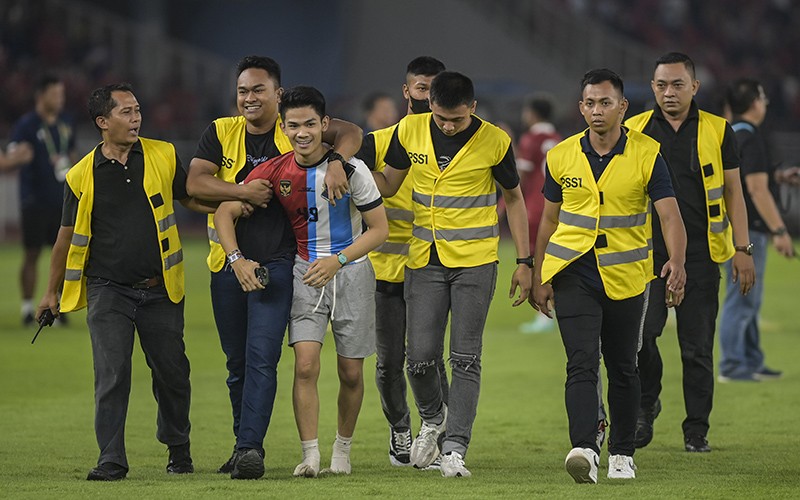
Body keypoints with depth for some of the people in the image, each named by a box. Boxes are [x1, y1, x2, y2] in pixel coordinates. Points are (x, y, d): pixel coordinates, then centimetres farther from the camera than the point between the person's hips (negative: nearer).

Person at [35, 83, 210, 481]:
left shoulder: (163, 157, 4)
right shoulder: (82, 176, 0)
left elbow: (191, 197, 18)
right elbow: (68, 236, 9)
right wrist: (51, 292, 13)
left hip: (159, 290, 2)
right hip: (108, 290, -2)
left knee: (172, 373, 7)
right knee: (111, 375, -9)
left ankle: (178, 449, 28)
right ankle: (111, 460, -3)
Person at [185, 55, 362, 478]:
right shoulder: (221, 133, 4)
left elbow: (350, 133, -5)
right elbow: (195, 183, -6)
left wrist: (336, 163, -24)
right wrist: (243, 191, -18)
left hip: (276, 264, -3)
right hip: (227, 264, 4)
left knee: (262, 357, -14)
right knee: (237, 362, 13)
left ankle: (251, 447, -16)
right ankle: (243, 442, 25)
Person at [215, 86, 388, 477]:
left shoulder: (351, 168, -14)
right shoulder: (274, 172, -7)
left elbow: (380, 228, -9)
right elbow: (225, 213, 1)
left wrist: (338, 260, -21)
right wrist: (237, 259, -13)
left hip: (351, 272, -1)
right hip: (305, 270, 1)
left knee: (351, 373, 6)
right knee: (305, 365, -15)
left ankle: (343, 451, 25)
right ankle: (310, 456, -12)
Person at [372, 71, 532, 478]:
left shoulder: (494, 142, -7)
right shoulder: (410, 131, -1)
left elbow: (513, 198, 5)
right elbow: (388, 184, 10)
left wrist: (524, 262, 4)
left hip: (475, 262, -2)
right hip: (424, 261, 2)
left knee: (465, 358, -6)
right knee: (420, 357, 0)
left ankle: (455, 448, -4)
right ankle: (432, 418, 29)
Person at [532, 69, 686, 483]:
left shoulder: (647, 155, -5)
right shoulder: (561, 157, 1)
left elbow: (670, 215, -12)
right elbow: (549, 220, 12)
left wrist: (677, 262, -29)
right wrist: (538, 278, 12)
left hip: (625, 276, 0)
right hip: (573, 273, 0)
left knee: (622, 368, 10)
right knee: (582, 363, -15)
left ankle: (622, 453, 24)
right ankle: (585, 450, -27)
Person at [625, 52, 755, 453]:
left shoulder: (717, 132, 6)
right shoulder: (634, 131, 7)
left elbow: (733, 193, 9)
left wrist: (742, 250, 2)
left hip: (700, 255, 0)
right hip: (647, 254, 0)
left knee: (698, 347, 1)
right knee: (639, 334, -12)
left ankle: (696, 430, 10)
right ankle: (647, 404, 13)